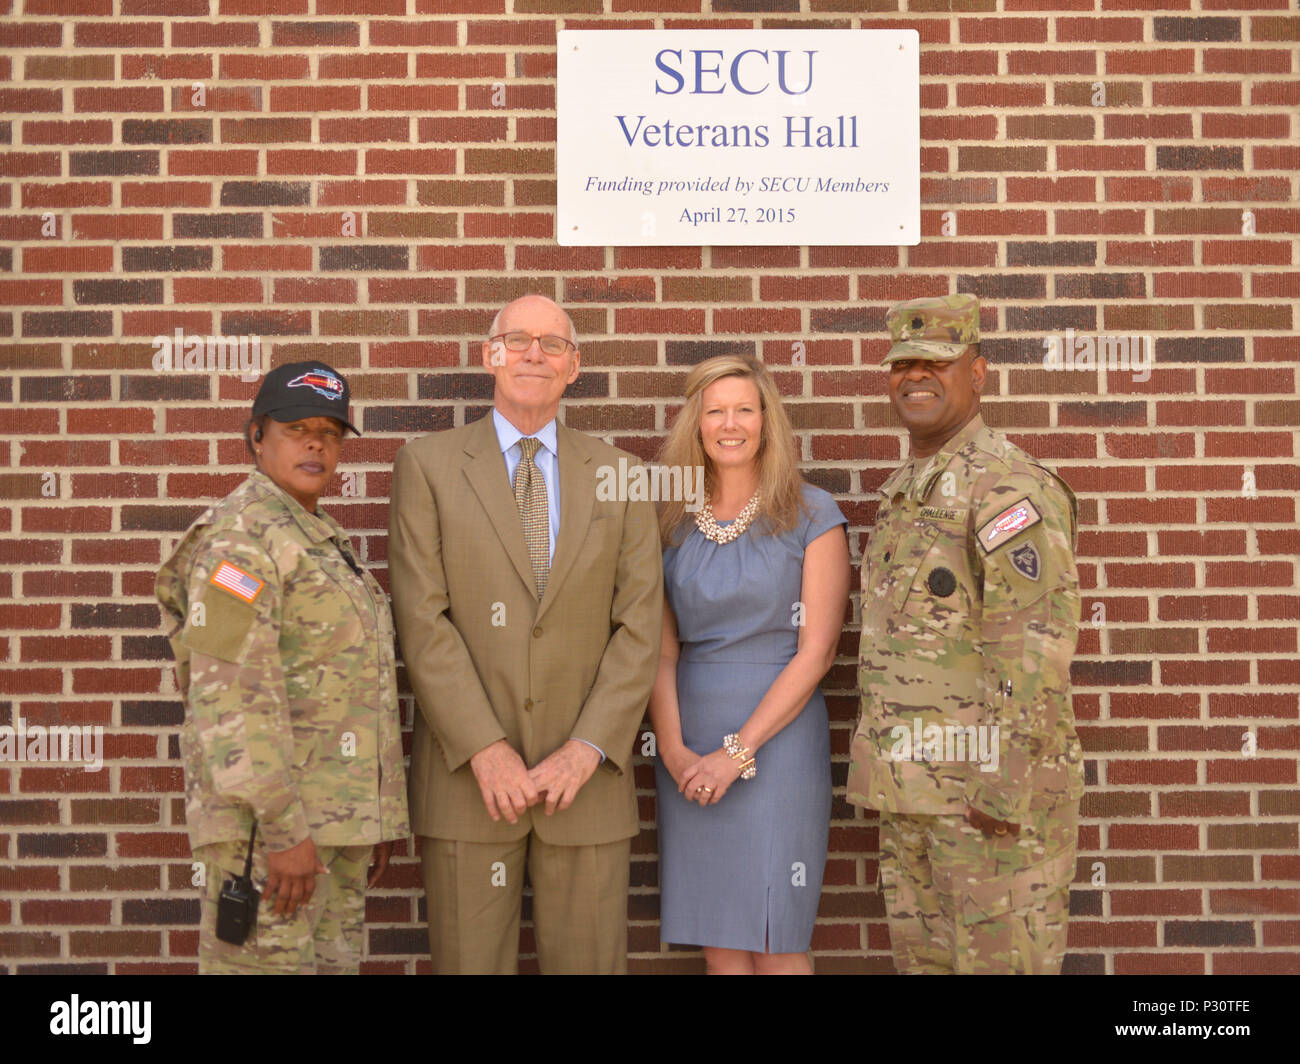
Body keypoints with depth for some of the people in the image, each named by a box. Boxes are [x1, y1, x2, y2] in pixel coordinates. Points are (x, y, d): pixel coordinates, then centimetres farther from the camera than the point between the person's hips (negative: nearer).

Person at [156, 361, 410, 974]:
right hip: (271, 816, -9)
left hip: (337, 820, 9)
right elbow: (232, 693, -20)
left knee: (335, 962, 13)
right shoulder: (241, 535, -11)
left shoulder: (325, 542, 18)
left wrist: (377, 818, 19)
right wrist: (282, 827, -23)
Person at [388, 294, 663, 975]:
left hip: (586, 775, 2)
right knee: (470, 962, 5)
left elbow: (639, 626, 2)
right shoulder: (427, 466, 3)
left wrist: (588, 749, -9)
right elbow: (423, 619, -5)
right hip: (468, 778, -1)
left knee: (589, 960, 7)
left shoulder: (618, 476, 9)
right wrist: (485, 750, -12)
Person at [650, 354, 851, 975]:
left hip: (777, 735, -3)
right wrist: (673, 749, -9)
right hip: (689, 744, 3)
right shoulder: (673, 521, 9)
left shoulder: (810, 515, -2)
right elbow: (663, 648, 6)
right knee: (718, 945, 7)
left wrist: (738, 751, -12)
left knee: (775, 945, -1)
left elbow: (817, 649, -7)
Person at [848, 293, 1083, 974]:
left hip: (991, 782, -9)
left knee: (1003, 960, -2)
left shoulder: (1007, 483, -14)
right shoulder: (909, 491, 16)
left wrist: (1005, 790, -24)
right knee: (926, 959, 14)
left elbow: (1036, 645, -21)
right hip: (915, 788, 9)